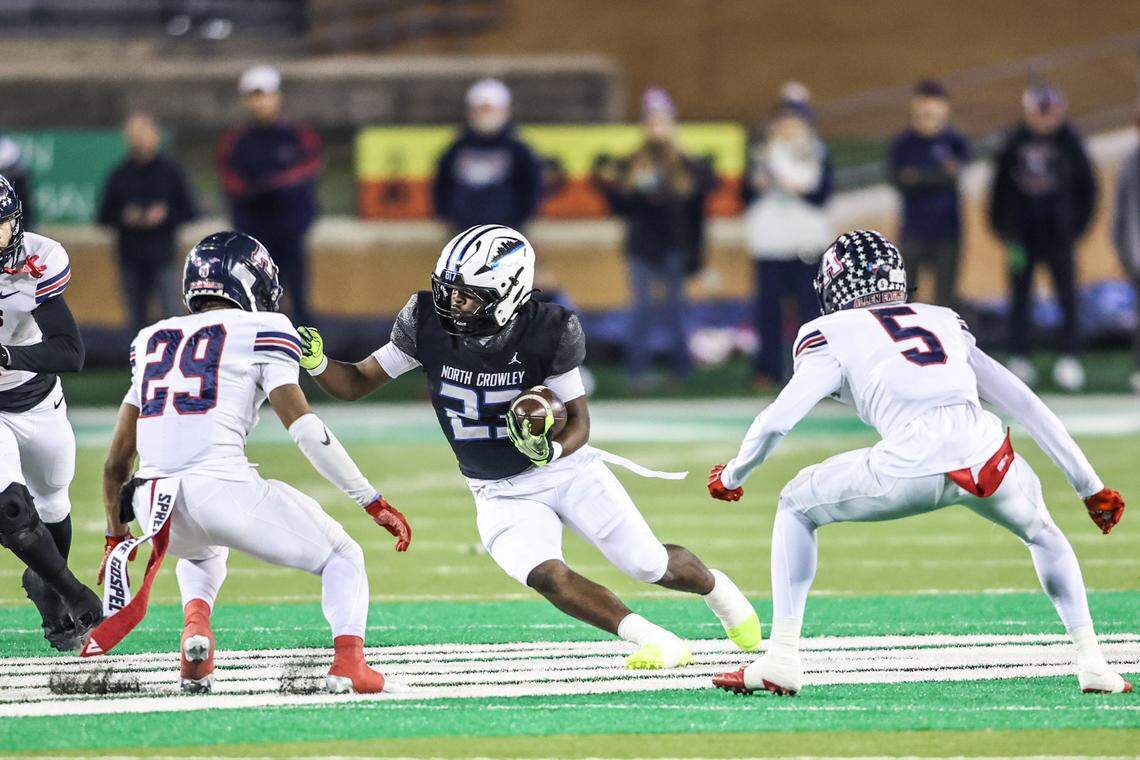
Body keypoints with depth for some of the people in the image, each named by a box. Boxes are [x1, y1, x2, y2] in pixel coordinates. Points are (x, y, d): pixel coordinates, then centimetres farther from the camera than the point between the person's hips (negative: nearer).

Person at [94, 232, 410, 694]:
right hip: (222, 486, -5)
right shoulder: (260, 331, 7)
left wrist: (116, 537, 38)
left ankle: (195, 617, 6)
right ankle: (348, 661, -11)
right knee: (341, 557, 15)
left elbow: (117, 460, 26)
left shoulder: (153, 340, 24)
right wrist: (373, 502, -1)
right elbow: (303, 427, -4)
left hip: (152, 501, 5)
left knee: (203, 552, 39)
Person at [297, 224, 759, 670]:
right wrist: (316, 363, -28)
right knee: (546, 577, -26)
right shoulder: (427, 324, -15)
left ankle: (714, 587, 37)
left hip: (566, 470, -2)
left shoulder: (547, 334, -22)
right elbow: (357, 384, -7)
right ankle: (658, 643, -16)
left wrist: (552, 451, -34)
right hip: (501, 496, 2)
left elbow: (579, 422, -12)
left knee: (652, 567, 1)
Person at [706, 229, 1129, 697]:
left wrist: (731, 477, 27)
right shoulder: (946, 325, 29)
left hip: (915, 466, -4)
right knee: (1041, 532, 36)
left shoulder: (833, 335, 17)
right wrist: (1090, 487, 32)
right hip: (987, 453, 4)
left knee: (797, 507, 22)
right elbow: (1026, 406, 27)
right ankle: (1091, 663, 23)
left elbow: (778, 419, 8)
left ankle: (781, 660, 14)